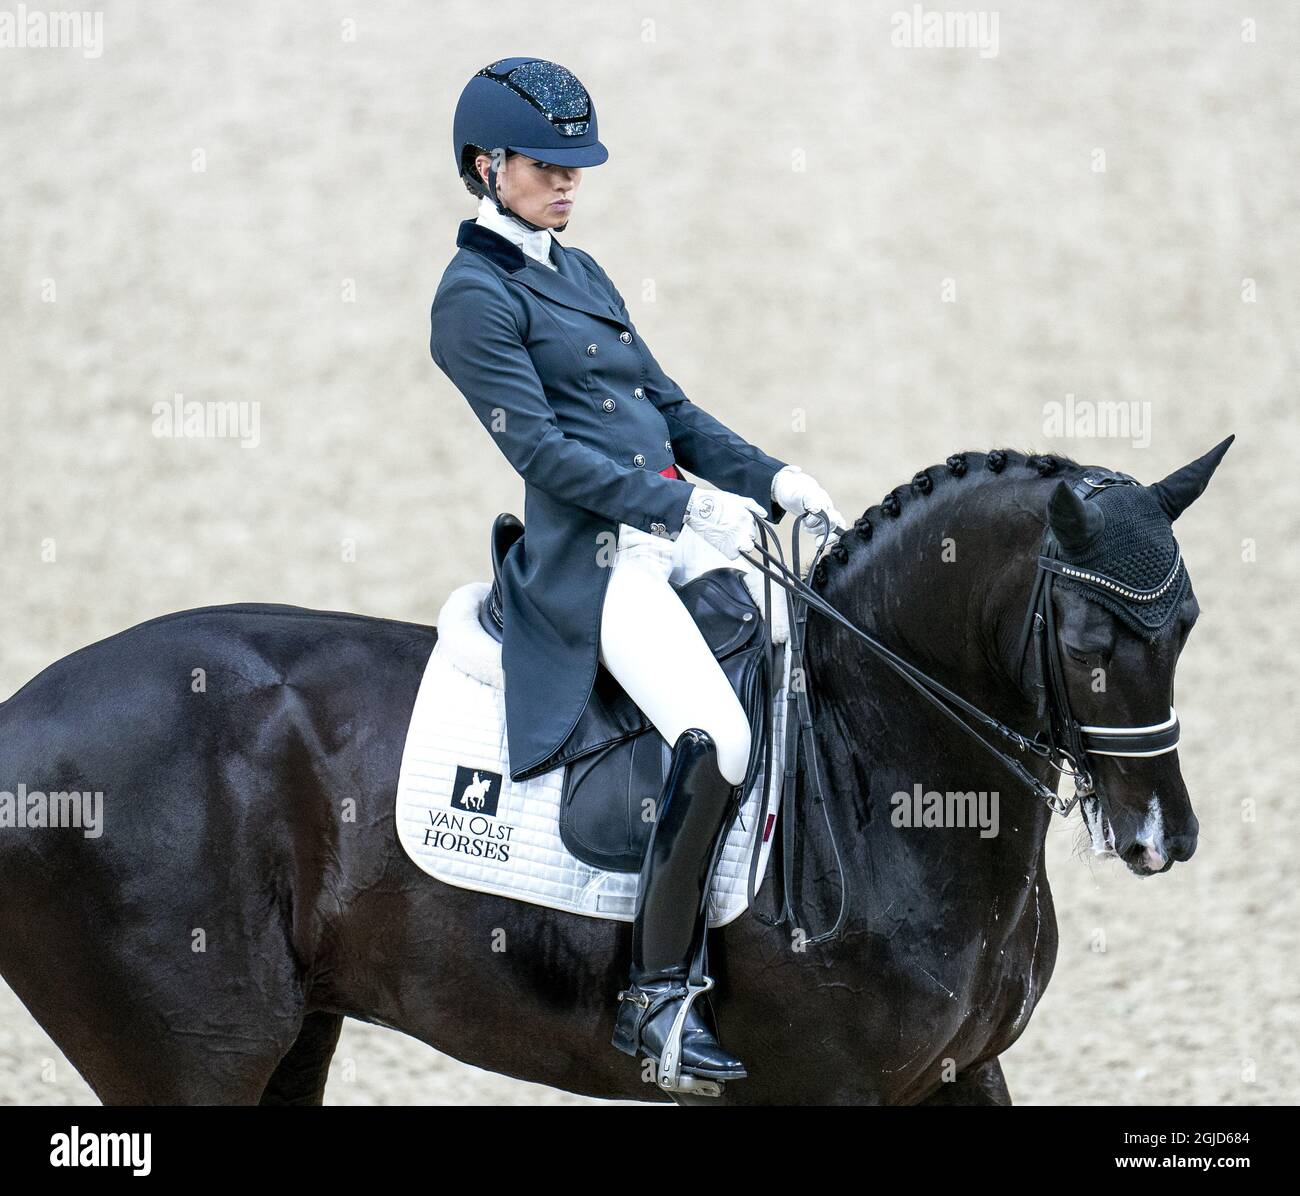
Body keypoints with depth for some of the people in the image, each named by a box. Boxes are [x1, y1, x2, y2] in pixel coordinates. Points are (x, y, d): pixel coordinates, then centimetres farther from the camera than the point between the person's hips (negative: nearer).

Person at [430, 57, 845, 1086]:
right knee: (717, 742, -28)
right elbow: (540, 446, -13)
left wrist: (773, 483, 8)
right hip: (594, 558, -9)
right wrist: (682, 506, -18)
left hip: (681, 531, 9)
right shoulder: (476, 297, -4)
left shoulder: (580, 274, 21)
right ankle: (657, 995, -19)